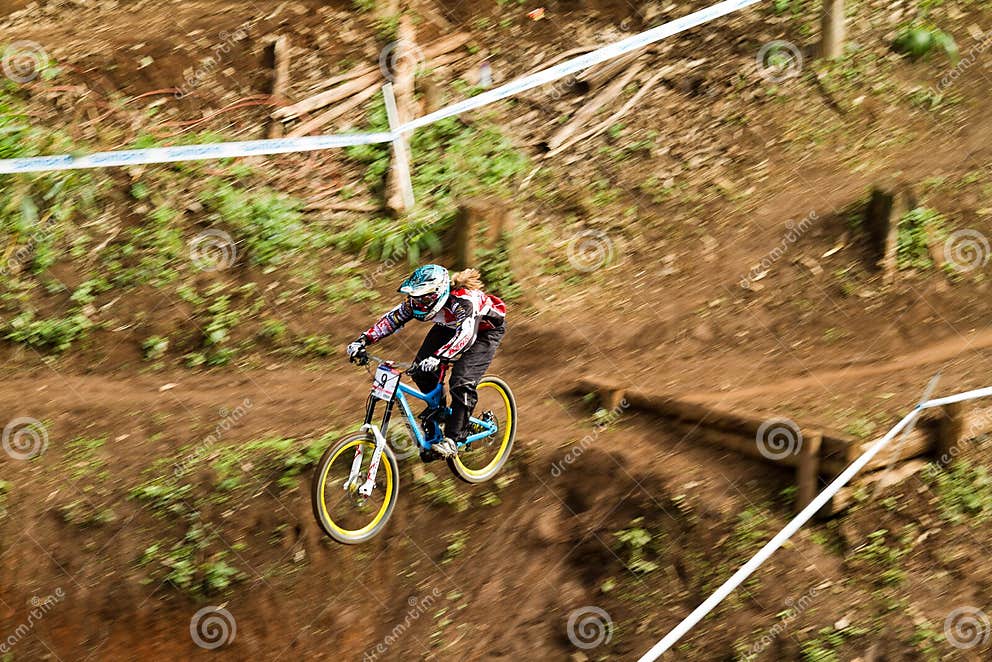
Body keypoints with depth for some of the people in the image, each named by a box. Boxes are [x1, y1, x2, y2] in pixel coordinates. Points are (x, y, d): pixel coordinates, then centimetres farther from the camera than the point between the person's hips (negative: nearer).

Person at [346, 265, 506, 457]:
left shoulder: (461, 300, -42)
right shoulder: (416, 301, -23)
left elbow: (465, 333, -54)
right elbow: (392, 319, -15)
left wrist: (437, 357, -67)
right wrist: (363, 340, -26)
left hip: (486, 329, -7)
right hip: (450, 326, 7)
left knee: (462, 382, -23)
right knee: (421, 371, -10)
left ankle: (453, 438, -14)